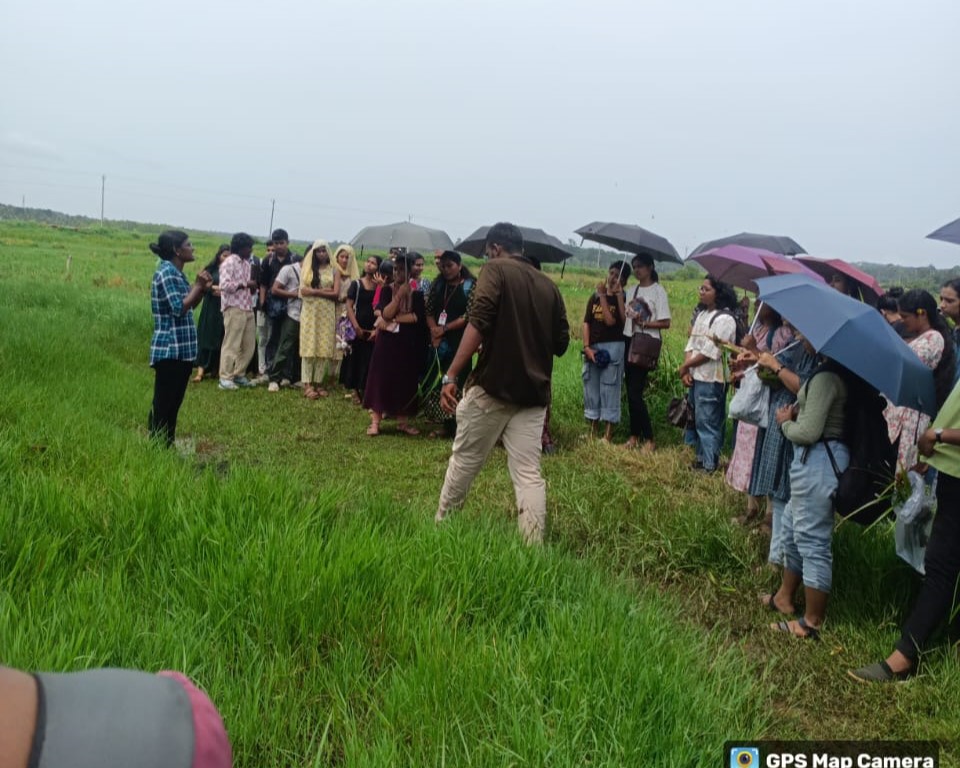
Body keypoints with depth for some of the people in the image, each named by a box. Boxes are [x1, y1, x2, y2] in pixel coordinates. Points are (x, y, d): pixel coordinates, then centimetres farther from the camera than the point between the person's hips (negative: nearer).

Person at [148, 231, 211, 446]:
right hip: (169, 350, -10)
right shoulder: (166, 272, -14)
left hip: (182, 349, 10)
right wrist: (198, 286, -12)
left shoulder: (177, 273, 14)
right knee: (163, 404, -4)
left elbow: (190, 305, 21)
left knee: (174, 403, 14)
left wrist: (203, 288, 5)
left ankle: (167, 446, 21)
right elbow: (179, 308, -22)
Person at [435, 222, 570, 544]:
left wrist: (450, 376, -20)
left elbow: (478, 324, -17)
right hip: (534, 392, 4)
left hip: (492, 385, -4)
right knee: (528, 474, 4)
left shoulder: (496, 270, -3)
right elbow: (561, 342, 14)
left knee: (464, 461, 12)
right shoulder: (549, 286, 12)